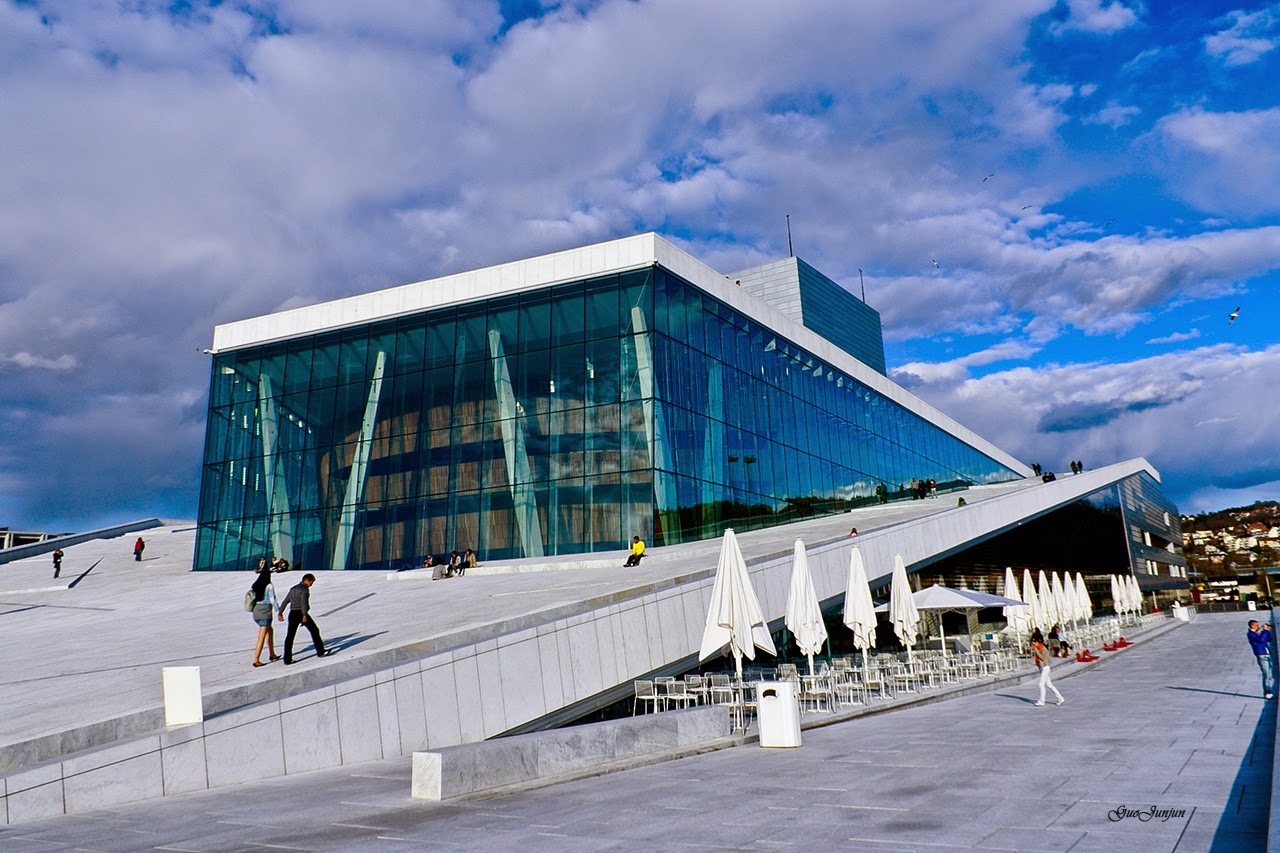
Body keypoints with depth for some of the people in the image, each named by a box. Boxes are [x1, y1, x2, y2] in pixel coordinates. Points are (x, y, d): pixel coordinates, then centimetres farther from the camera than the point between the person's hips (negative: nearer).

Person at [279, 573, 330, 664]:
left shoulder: (293, 589, 18)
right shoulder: (304, 589, -6)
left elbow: (285, 601, 18)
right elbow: (304, 601, -20)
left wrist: (280, 613, 22)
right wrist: (304, 615, -27)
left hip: (292, 614, 6)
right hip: (301, 613, -6)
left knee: (289, 636, 3)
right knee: (314, 630, 10)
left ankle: (287, 659, -1)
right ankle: (320, 652, 15)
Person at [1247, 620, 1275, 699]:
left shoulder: (1258, 633, 19)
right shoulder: (1250, 634, -6)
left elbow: (1269, 639, 21)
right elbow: (1261, 639, -21)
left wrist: (1267, 631, 9)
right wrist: (1265, 630, -11)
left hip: (1267, 656, 8)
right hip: (1262, 657, -8)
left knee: (1271, 675, 7)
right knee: (1266, 675, -11)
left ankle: (1270, 693, 13)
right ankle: (1266, 693, -6)